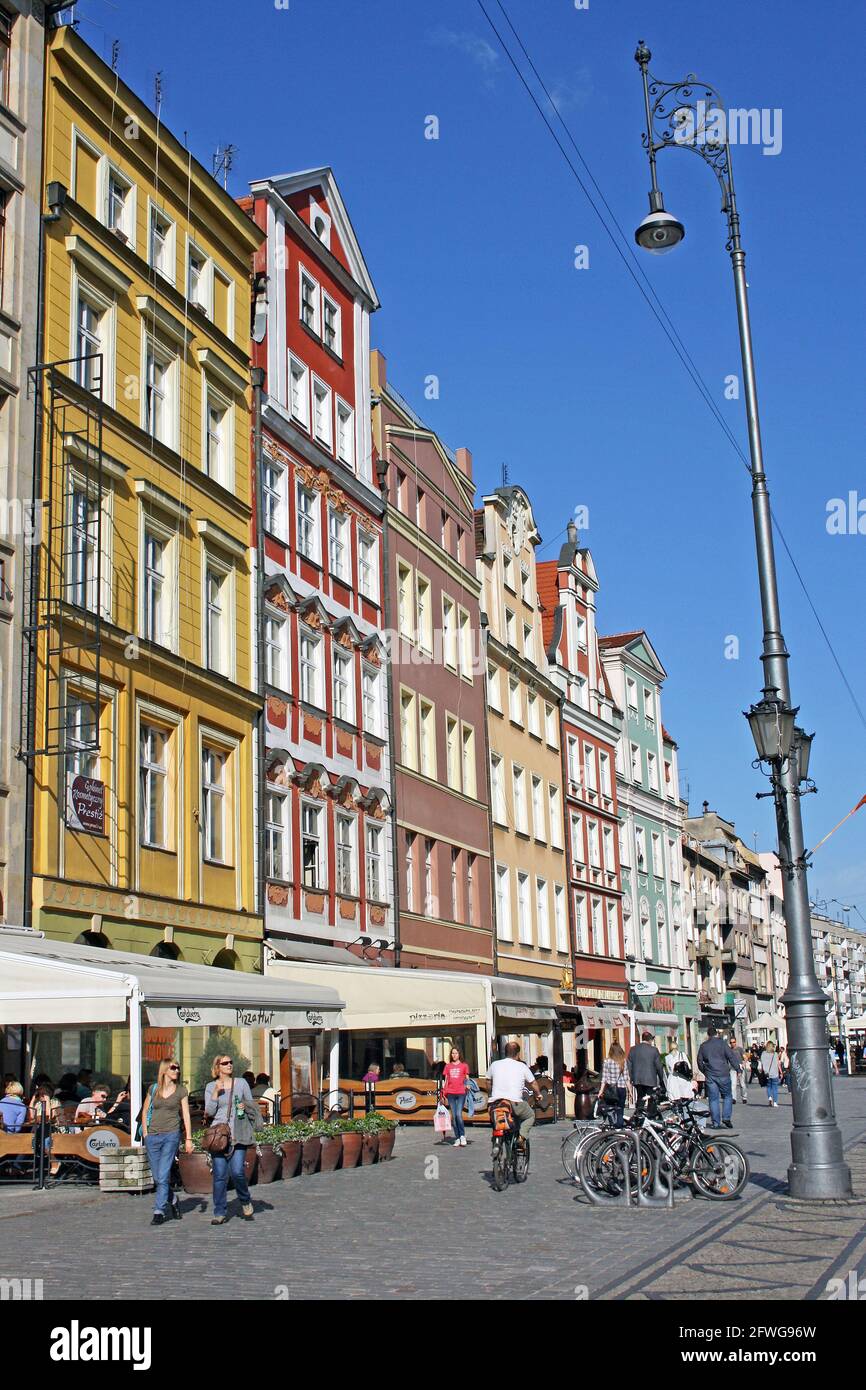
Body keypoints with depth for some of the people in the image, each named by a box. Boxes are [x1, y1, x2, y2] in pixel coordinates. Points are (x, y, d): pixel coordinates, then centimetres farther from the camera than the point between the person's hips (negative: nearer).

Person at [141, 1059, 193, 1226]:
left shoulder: (181, 1091, 3)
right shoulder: (153, 1089, 8)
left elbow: (186, 1115, 3)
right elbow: (145, 1111, 16)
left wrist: (188, 1139, -3)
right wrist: (145, 1133, 7)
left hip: (171, 1135, -3)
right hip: (153, 1136, 3)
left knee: (163, 1176, -10)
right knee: (157, 1177, 6)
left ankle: (159, 1212, -3)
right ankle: (173, 1201, 29)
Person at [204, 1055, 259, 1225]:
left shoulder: (241, 1083, 9)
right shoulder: (211, 1087, 7)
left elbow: (252, 1105, 17)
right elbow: (209, 1112, -1)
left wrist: (245, 1106, -4)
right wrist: (216, 1092, -10)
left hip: (238, 1134, 0)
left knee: (237, 1172, -12)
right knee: (220, 1175, -2)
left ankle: (246, 1202, 15)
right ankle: (220, 1213, 7)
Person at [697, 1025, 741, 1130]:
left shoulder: (703, 1046, 8)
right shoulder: (722, 1043, -2)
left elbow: (699, 1061, 14)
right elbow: (731, 1056, -5)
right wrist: (737, 1068, 0)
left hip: (710, 1075, 3)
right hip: (723, 1074, -3)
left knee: (713, 1099, 4)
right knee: (727, 1096, 9)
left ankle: (715, 1123, 3)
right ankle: (726, 1117, -5)